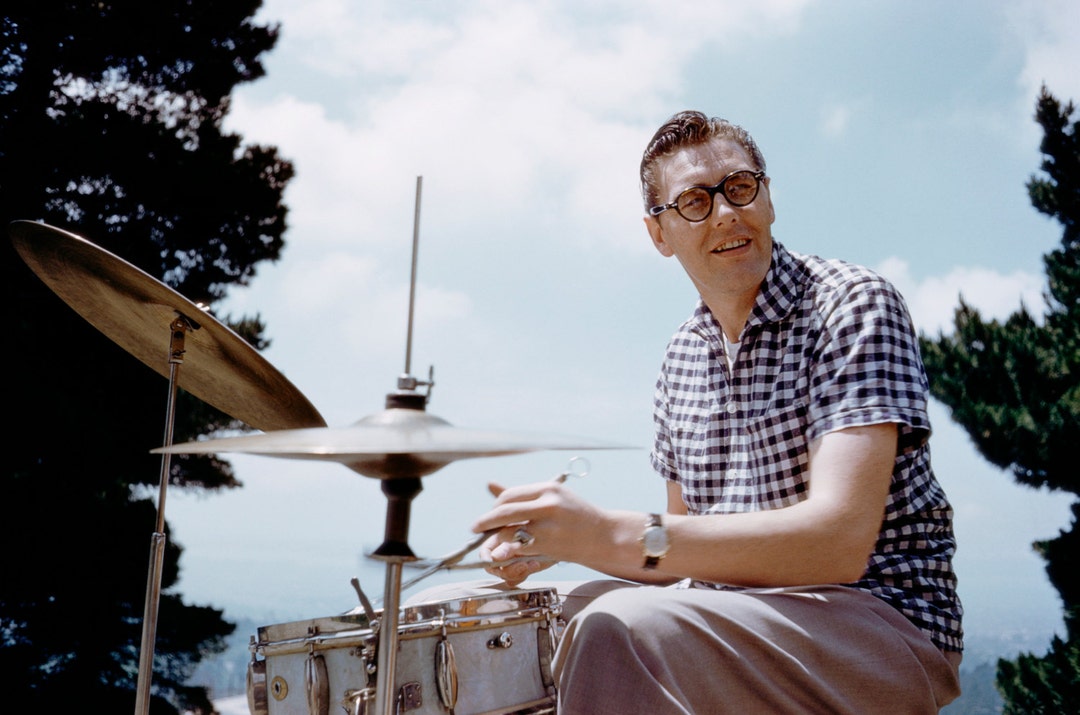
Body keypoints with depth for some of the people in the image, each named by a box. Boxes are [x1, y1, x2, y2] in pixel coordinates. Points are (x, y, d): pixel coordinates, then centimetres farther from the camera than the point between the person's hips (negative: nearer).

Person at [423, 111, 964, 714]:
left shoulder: (852, 304, -14)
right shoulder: (685, 353, 9)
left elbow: (838, 540, -27)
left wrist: (617, 537, -37)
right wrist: (557, 537, -5)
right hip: (743, 614, 7)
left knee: (622, 627, -30)